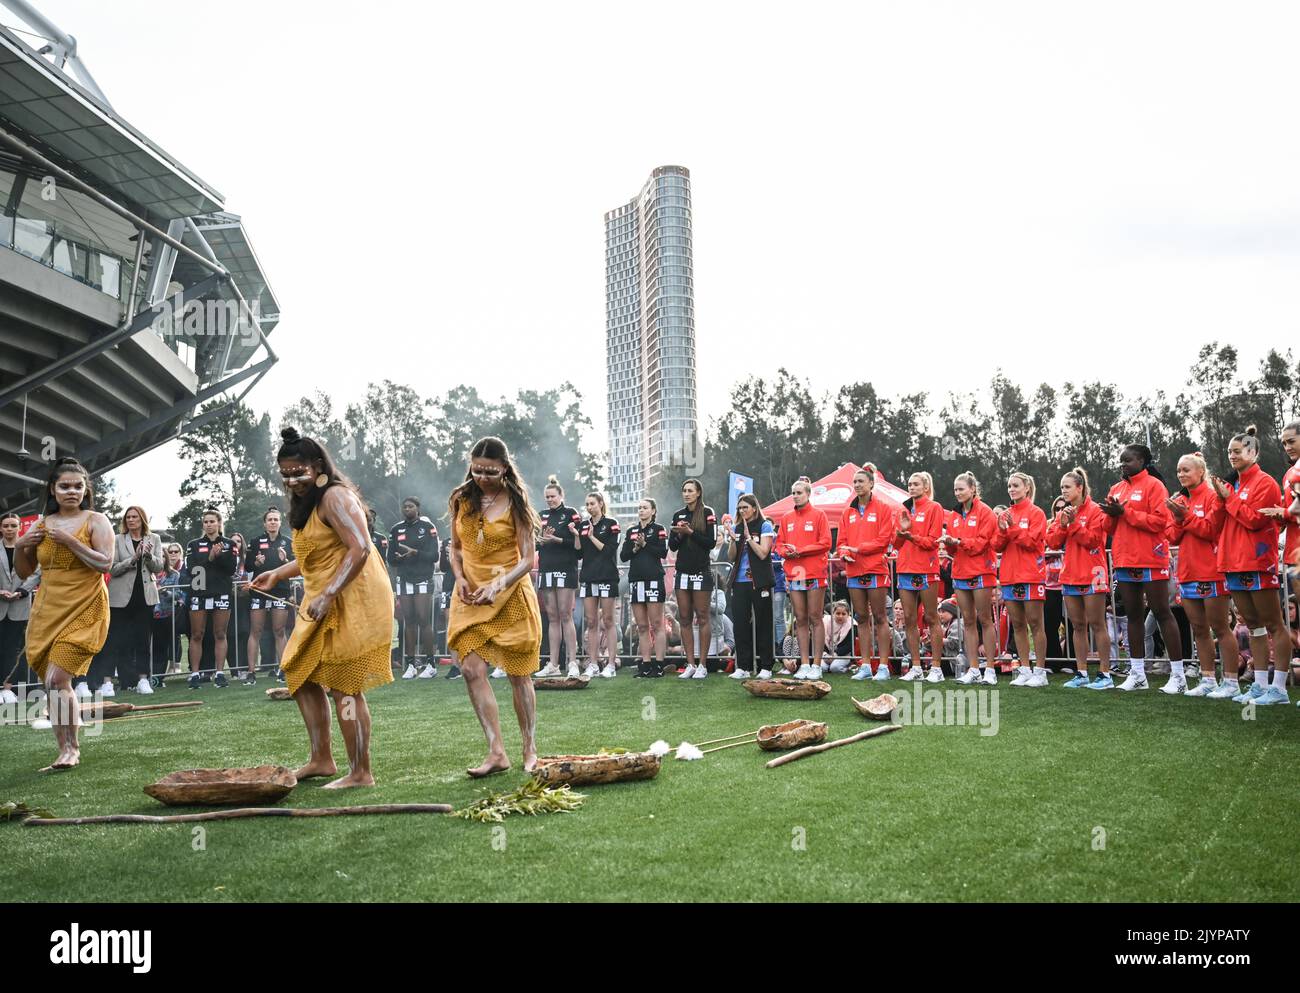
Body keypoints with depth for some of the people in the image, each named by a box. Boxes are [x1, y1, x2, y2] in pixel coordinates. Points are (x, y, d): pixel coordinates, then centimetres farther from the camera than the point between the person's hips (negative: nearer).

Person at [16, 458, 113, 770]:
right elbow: (24, 572, 17)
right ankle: (66, 751, 16)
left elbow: (105, 563, -13)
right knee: (55, 684, 6)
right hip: (47, 611, 5)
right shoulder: (41, 525, 10)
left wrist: (69, 541, -18)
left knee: (57, 679, -15)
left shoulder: (96, 521, -2)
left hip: (84, 609, -5)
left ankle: (70, 748, -3)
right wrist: (19, 547, -2)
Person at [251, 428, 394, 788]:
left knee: (344, 687, -8)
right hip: (326, 604, 11)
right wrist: (277, 574, 17)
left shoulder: (334, 497, -14)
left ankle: (361, 773, 0)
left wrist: (326, 595, -27)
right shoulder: (308, 502, 18)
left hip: (351, 600, -11)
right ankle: (321, 759, 21)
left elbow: (360, 550, -23)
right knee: (300, 674, 14)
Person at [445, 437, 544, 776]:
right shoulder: (460, 499, 5)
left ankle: (530, 750, 14)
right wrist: (459, 578, -4)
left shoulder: (515, 503, -5)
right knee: (472, 669, -12)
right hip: (470, 596, 3)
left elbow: (527, 560, -8)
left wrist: (497, 585, -23)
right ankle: (497, 752, -9)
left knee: (518, 674, 3)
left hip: (511, 595, -3)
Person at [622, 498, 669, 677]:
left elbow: (663, 552, -9)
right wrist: (635, 548, -7)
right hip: (635, 580, 5)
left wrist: (644, 544, -12)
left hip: (654, 579, -5)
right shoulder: (631, 531, 17)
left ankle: (658, 664, -4)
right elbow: (623, 555, 9)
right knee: (641, 626, 6)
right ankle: (645, 664, 9)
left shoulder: (659, 529, 3)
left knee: (656, 624, -5)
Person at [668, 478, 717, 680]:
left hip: (701, 572, -5)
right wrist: (679, 535, -8)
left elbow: (711, 542, -9)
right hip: (682, 571, 5)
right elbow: (672, 546, 11)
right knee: (684, 619, 4)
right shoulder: (678, 515, 13)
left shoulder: (707, 513, -1)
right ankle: (690, 664, 8)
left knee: (702, 618, -3)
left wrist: (690, 532, -16)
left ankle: (702, 665, 1)